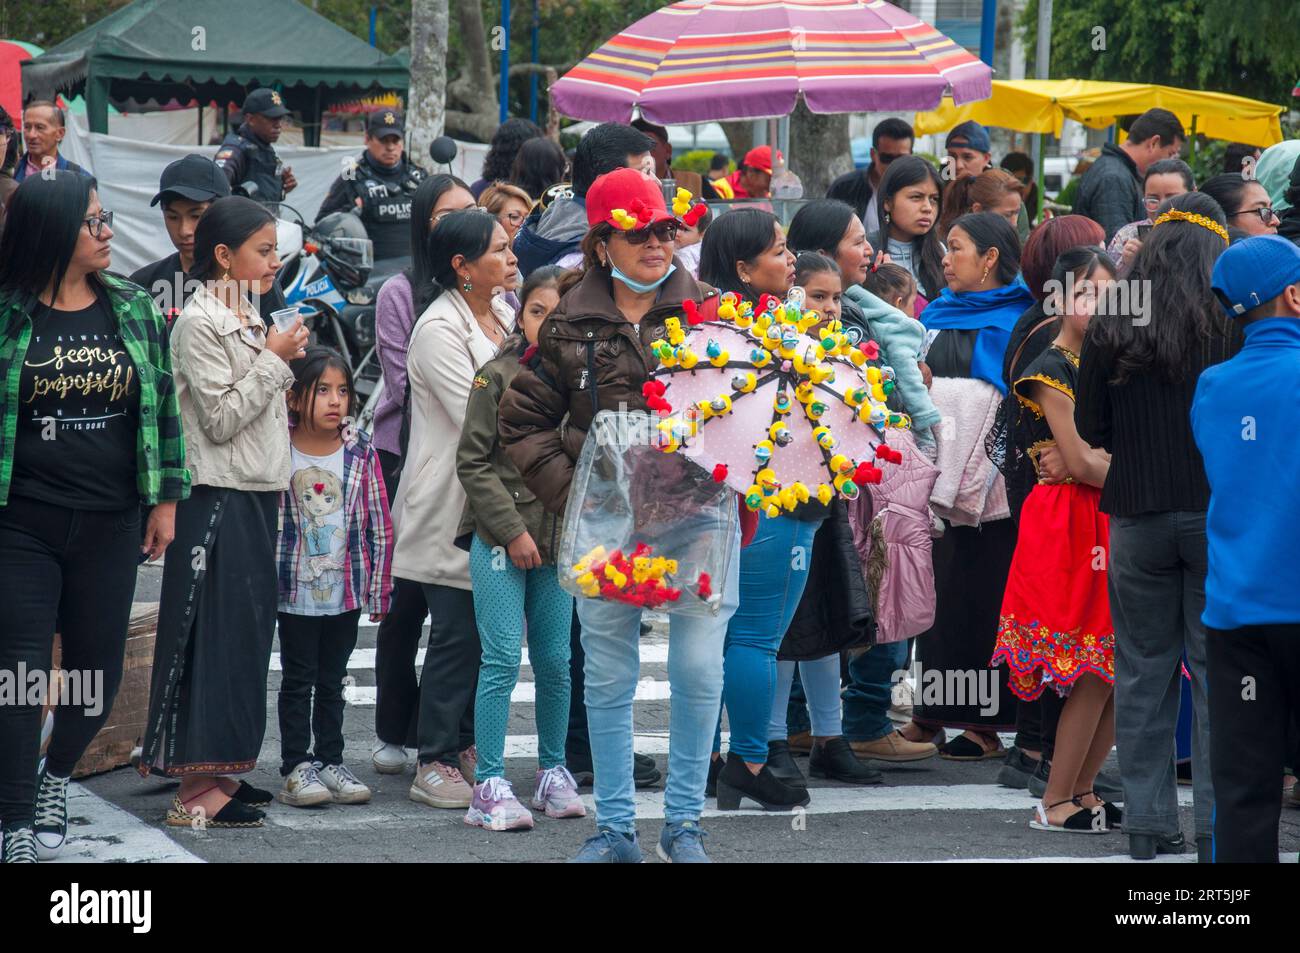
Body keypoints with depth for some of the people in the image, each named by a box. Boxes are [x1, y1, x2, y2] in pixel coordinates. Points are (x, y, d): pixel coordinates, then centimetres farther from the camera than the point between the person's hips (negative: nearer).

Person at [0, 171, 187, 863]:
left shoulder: (133, 310, 6)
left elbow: (164, 406, 11)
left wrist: (165, 498, 7)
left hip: (109, 525, 4)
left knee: (99, 674, 9)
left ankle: (56, 776, 36)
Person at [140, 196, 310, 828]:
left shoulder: (250, 320, 15)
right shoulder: (199, 324, -12)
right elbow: (221, 418, -16)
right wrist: (273, 360, -14)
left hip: (256, 495, 9)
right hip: (217, 498, -9)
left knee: (249, 629, 10)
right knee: (215, 634, -8)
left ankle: (219, 771, 17)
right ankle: (195, 791, -6)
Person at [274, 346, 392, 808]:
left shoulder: (360, 450, -1)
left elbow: (379, 523, 3)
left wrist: (378, 588, 2)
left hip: (347, 591, 2)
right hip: (295, 592, -2)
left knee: (332, 681, 13)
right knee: (297, 681, 4)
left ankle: (330, 761, 21)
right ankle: (296, 767, 8)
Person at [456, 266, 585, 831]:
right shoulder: (497, 376, -5)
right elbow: (473, 462, -5)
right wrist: (512, 530, -10)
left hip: (558, 542, 3)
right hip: (499, 539, -3)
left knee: (555, 661, 9)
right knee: (502, 659, -6)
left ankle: (553, 772, 24)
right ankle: (490, 785, -3)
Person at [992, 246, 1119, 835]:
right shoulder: (1051, 370, -7)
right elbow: (1080, 462, -14)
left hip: (1115, 522, 7)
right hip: (1066, 527, -7)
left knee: (1121, 673, 5)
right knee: (1094, 675, -8)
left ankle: (1081, 790, 16)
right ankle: (1055, 804, 0)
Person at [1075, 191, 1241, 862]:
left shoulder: (1110, 330, -4)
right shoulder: (1237, 327, -9)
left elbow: (1090, 431, 2)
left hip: (1138, 519, 2)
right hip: (1221, 515, -1)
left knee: (1143, 671, 10)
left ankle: (1148, 823, 11)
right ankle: (1216, 821, 2)